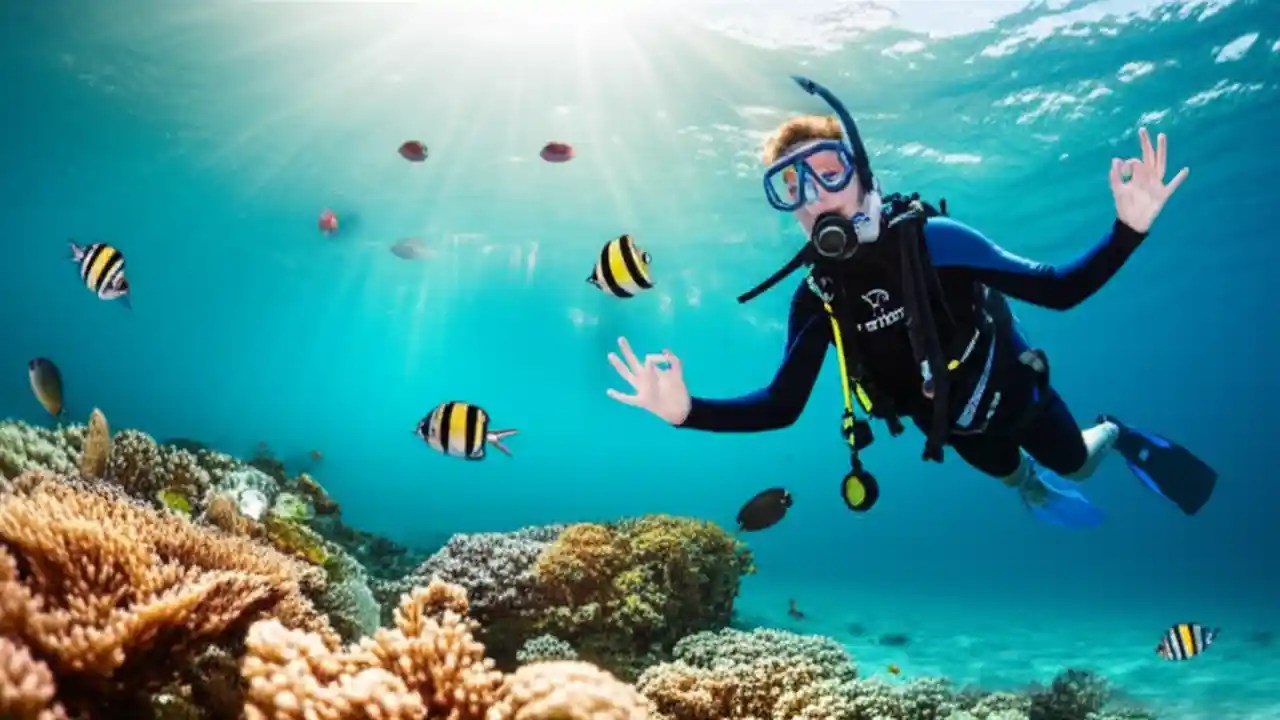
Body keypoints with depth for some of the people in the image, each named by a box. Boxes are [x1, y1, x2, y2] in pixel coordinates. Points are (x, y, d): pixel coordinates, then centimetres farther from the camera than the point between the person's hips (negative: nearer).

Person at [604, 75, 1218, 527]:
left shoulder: (931, 239, -32)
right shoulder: (816, 296, -23)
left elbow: (1058, 291, -28)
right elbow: (781, 407, -20)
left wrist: (1129, 230, -44)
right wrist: (687, 411, -34)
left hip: (1011, 390, -2)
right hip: (950, 421, 3)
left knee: (1075, 464, 21)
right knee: (1012, 475, 28)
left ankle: (1115, 436, 57)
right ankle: (1031, 485, 65)